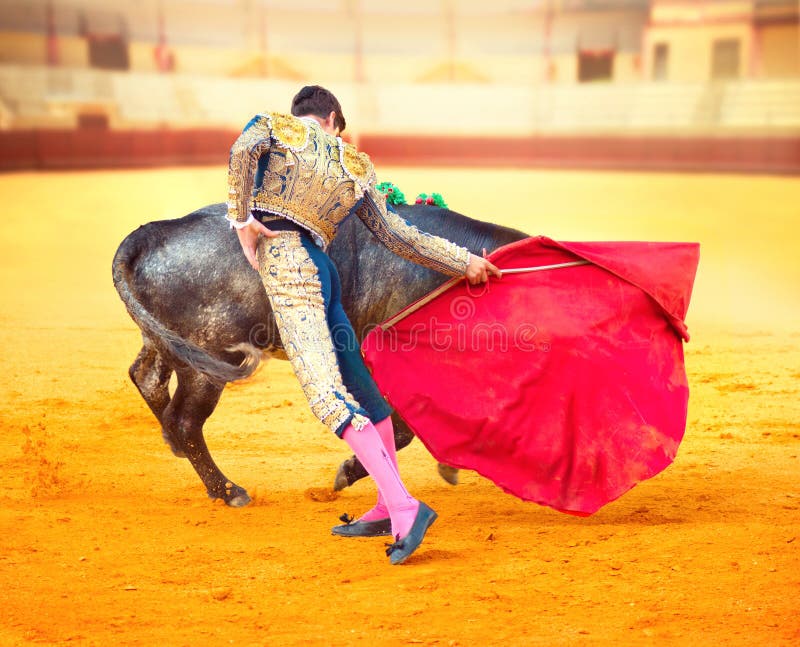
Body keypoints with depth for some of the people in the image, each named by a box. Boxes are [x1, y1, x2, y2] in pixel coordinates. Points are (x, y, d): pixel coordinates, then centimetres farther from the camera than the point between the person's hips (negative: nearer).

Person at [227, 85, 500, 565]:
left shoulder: (276, 125, 12)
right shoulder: (356, 163, 22)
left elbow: (244, 148, -12)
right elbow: (396, 234, 21)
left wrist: (241, 218, -6)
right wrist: (465, 262, 29)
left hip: (281, 257, -6)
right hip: (320, 268, 6)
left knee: (328, 394, -15)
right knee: (359, 386, 17)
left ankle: (404, 507, -25)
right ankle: (387, 509, 26)